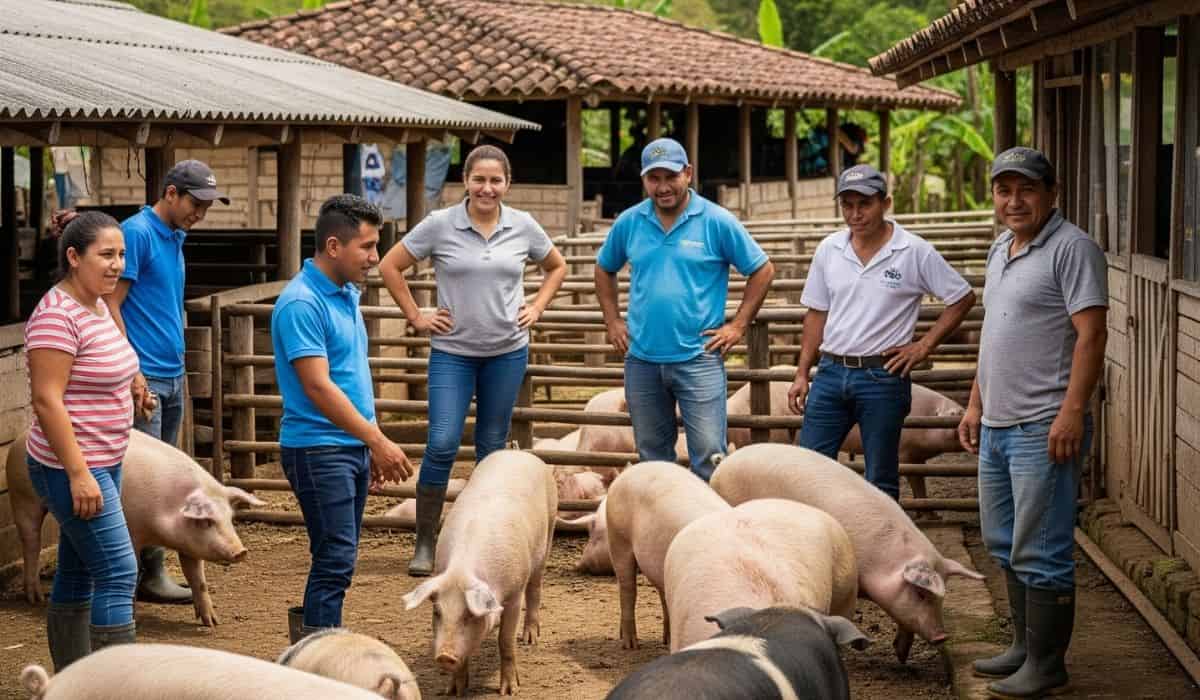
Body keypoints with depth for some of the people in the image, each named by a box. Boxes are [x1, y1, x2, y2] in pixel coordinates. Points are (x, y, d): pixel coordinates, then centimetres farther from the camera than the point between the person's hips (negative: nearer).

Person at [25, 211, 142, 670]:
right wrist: (79, 472, -25)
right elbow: (46, 400, -23)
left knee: (77, 576, 13)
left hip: (101, 463, 9)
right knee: (118, 574, -11)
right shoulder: (57, 315, -19)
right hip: (71, 468, -9)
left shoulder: (96, 306, 10)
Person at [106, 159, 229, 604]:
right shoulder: (137, 232, -11)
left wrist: (176, 364, 19)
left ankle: (151, 572, 14)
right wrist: (133, 373, -18)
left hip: (173, 376, 9)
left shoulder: (175, 237, 15)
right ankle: (149, 575, -4)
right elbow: (111, 305, -15)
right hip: (144, 378, -9)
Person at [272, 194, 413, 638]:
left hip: (353, 447, 9)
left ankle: (309, 627, 23)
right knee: (336, 559, -9)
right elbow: (318, 388, -21)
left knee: (338, 557, 13)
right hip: (318, 448, -9)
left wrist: (373, 445, 17)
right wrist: (379, 441, -21)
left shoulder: (347, 294, 12)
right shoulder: (301, 303, -17)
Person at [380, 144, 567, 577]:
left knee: (492, 448, 9)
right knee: (442, 444, -11)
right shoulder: (440, 225, -6)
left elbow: (557, 267, 18)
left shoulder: (523, 227, 1)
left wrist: (537, 307, 5)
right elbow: (390, 266, 2)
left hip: (507, 352, 2)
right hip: (453, 351, -2)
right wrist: (416, 316, -1)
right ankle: (425, 543, -1)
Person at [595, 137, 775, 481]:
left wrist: (738, 325, -4)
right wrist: (612, 322, 12)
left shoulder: (717, 222, -6)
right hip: (642, 360, 4)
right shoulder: (629, 223, 5)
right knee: (652, 458, 13)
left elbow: (762, 271, 0)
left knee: (709, 456, -7)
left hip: (698, 359, -4)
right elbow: (604, 269, 21)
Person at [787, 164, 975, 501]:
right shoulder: (829, 249, 6)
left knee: (881, 482, 5)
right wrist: (802, 374, 9)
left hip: (883, 376, -4)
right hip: (831, 372, 4)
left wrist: (924, 346, -5)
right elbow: (817, 313, 13)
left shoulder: (915, 252, -6)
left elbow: (962, 298, 1)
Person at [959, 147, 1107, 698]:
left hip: (1042, 428, -9)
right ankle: (1024, 646, 29)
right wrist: (975, 404, 21)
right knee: (1004, 544, 17)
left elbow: (1091, 334, -18)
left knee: (1040, 553, -5)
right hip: (997, 426, 9)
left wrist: (1072, 411, -24)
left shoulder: (1072, 248, -11)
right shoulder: (1000, 250, 16)